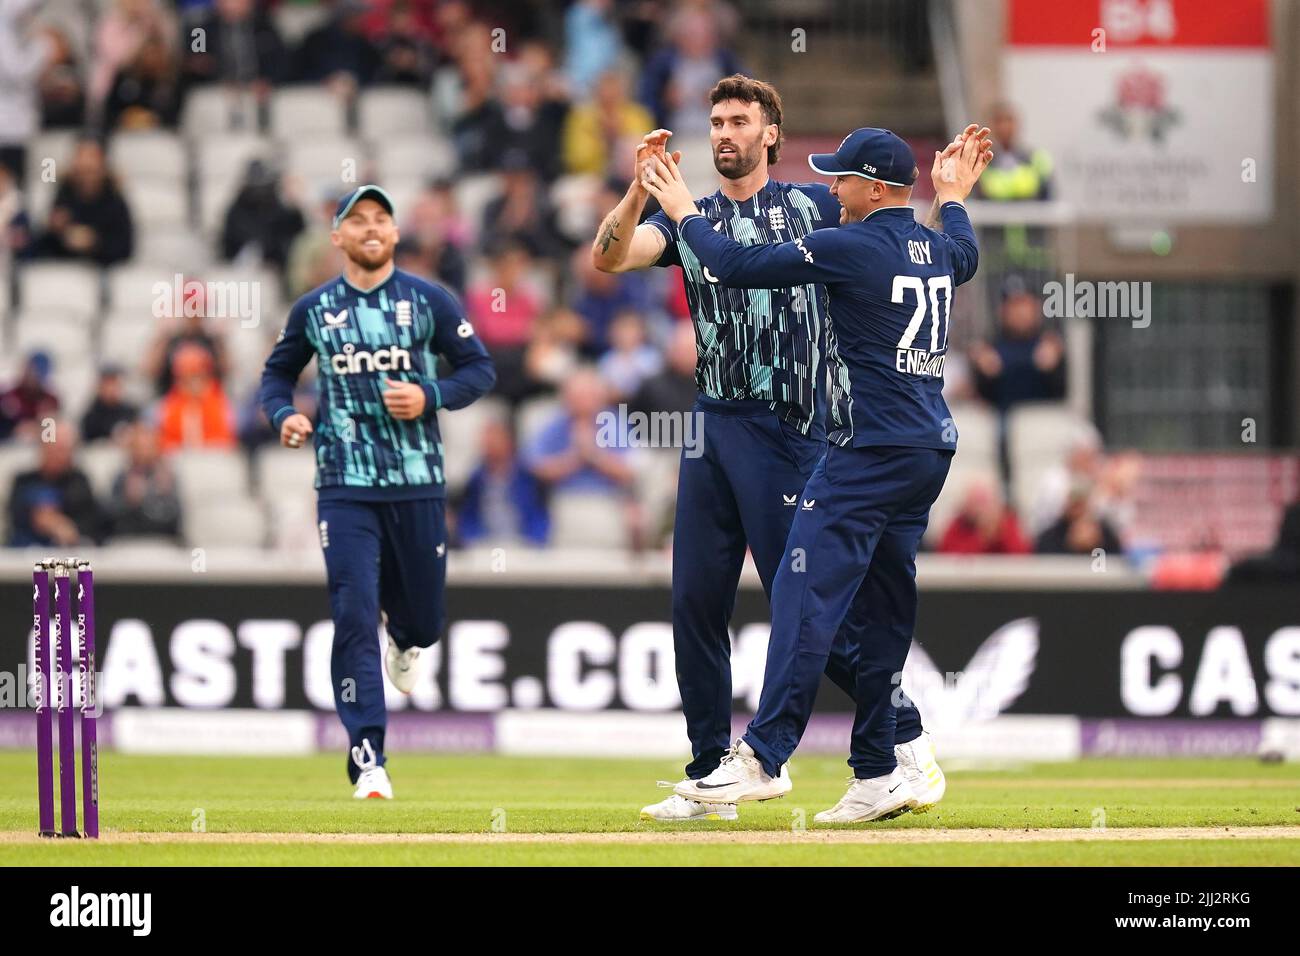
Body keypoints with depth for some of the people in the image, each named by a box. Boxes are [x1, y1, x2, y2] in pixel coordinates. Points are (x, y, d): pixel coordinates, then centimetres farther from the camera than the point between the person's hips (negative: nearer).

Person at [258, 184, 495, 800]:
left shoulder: (429, 302, 3)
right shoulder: (314, 309, 6)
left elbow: (480, 368, 6)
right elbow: (278, 373, 18)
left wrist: (429, 396, -11)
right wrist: (283, 415, -3)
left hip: (418, 481, 1)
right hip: (345, 487, -1)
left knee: (424, 618, 10)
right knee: (353, 616, -12)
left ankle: (403, 640, 50)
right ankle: (368, 757, -11)